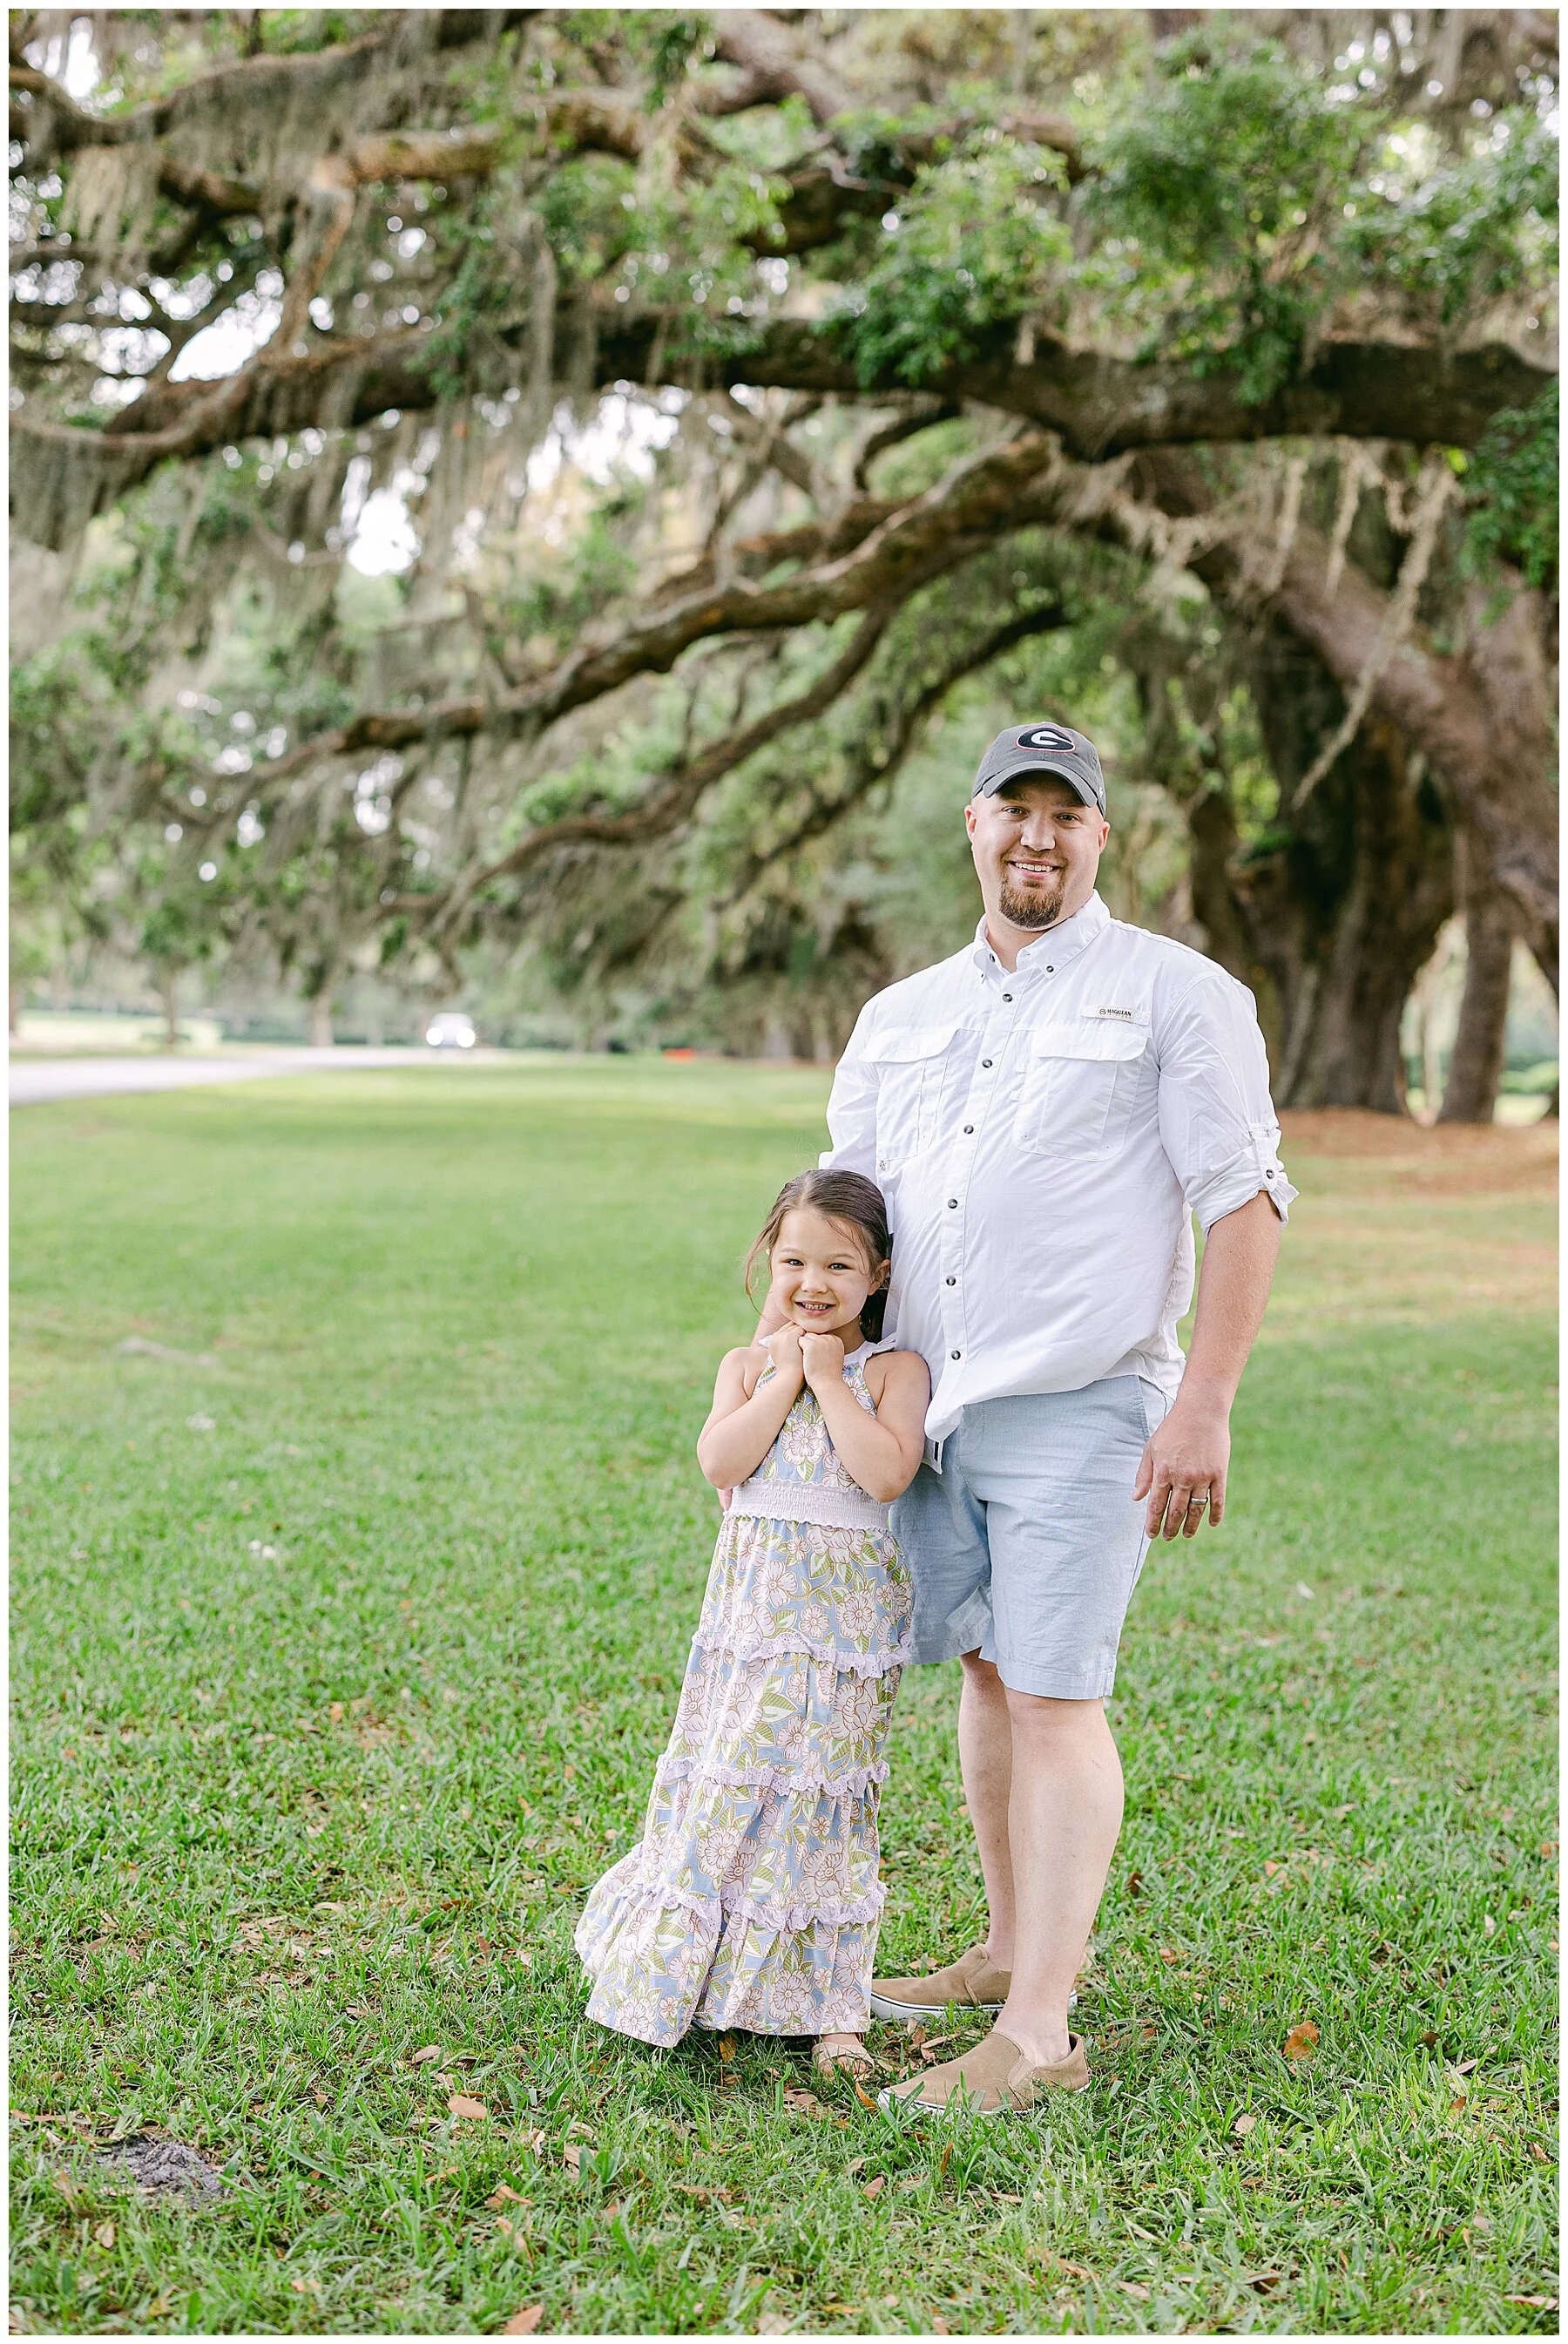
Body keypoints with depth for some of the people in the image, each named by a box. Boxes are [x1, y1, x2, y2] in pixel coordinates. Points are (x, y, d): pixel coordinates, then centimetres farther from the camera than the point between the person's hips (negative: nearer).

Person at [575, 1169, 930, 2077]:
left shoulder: (894, 1371, -3)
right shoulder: (749, 1364, 6)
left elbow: (887, 1472, -20)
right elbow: (720, 1462, -11)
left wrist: (829, 1380, -14)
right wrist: (784, 1376, -11)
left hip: (847, 1615, -2)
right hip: (754, 1609, 2)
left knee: (824, 1799, 2)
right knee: (725, 1788, 6)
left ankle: (827, 2003, 12)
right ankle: (685, 1978, 21)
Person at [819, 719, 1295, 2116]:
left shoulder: (1177, 994, -1)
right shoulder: (900, 1018, 16)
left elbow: (1246, 1201, -5)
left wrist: (1206, 1406, -12)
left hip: (1081, 1410, -6)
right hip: (931, 1409, 6)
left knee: (1054, 1696, -8)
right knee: (986, 1675, 14)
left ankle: (1036, 2034, -5)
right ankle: (1014, 1948, 29)